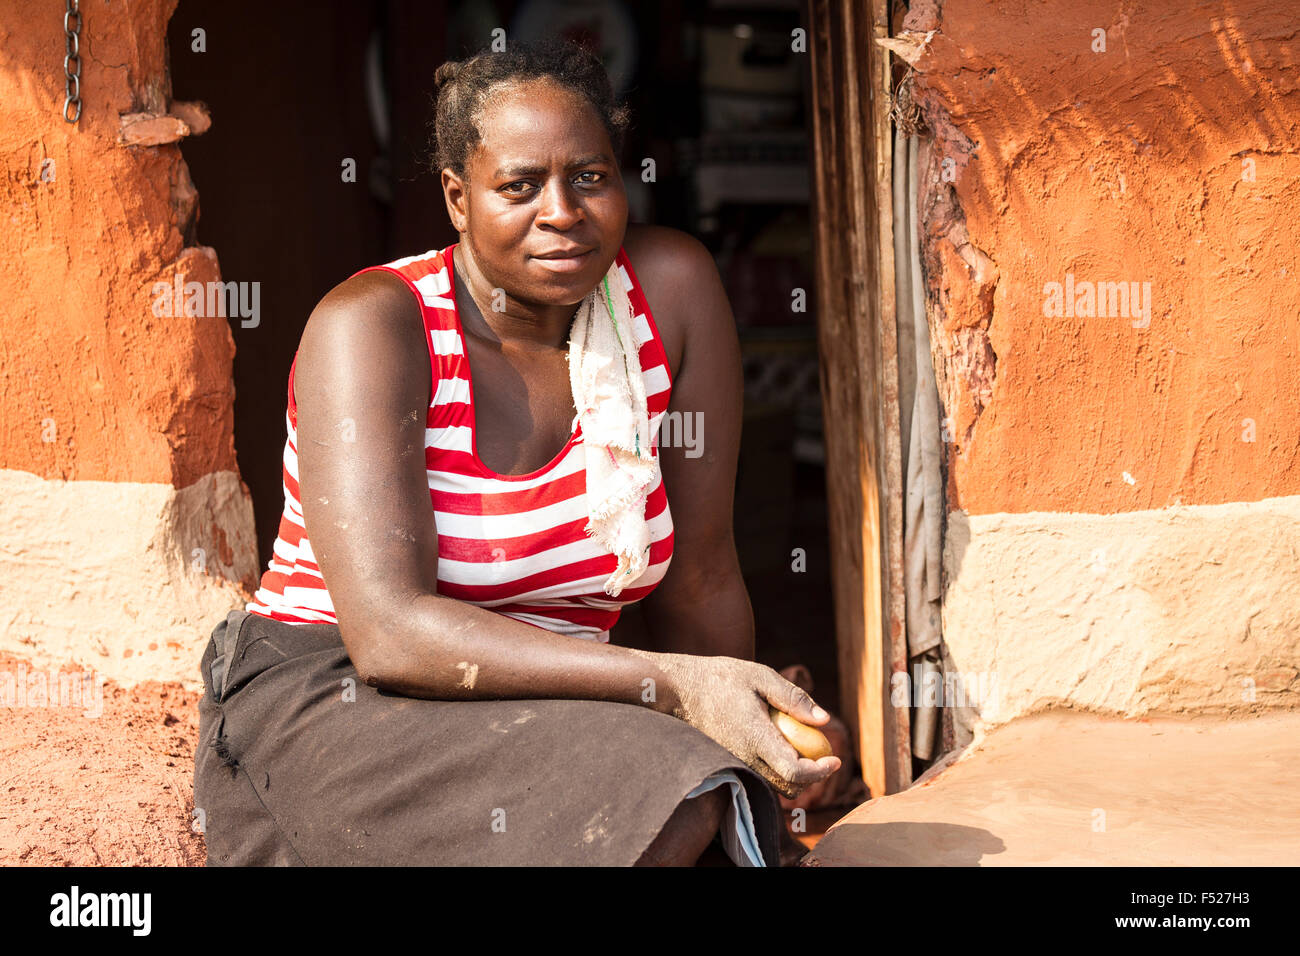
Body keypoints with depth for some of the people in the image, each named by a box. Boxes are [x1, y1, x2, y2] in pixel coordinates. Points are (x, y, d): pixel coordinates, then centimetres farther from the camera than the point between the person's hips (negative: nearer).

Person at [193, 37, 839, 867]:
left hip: (545, 721, 4)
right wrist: (673, 686, -30)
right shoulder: (372, 325, -12)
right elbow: (388, 633, -23)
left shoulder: (672, 286, -1)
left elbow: (701, 582, 5)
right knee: (669, 809, -29)